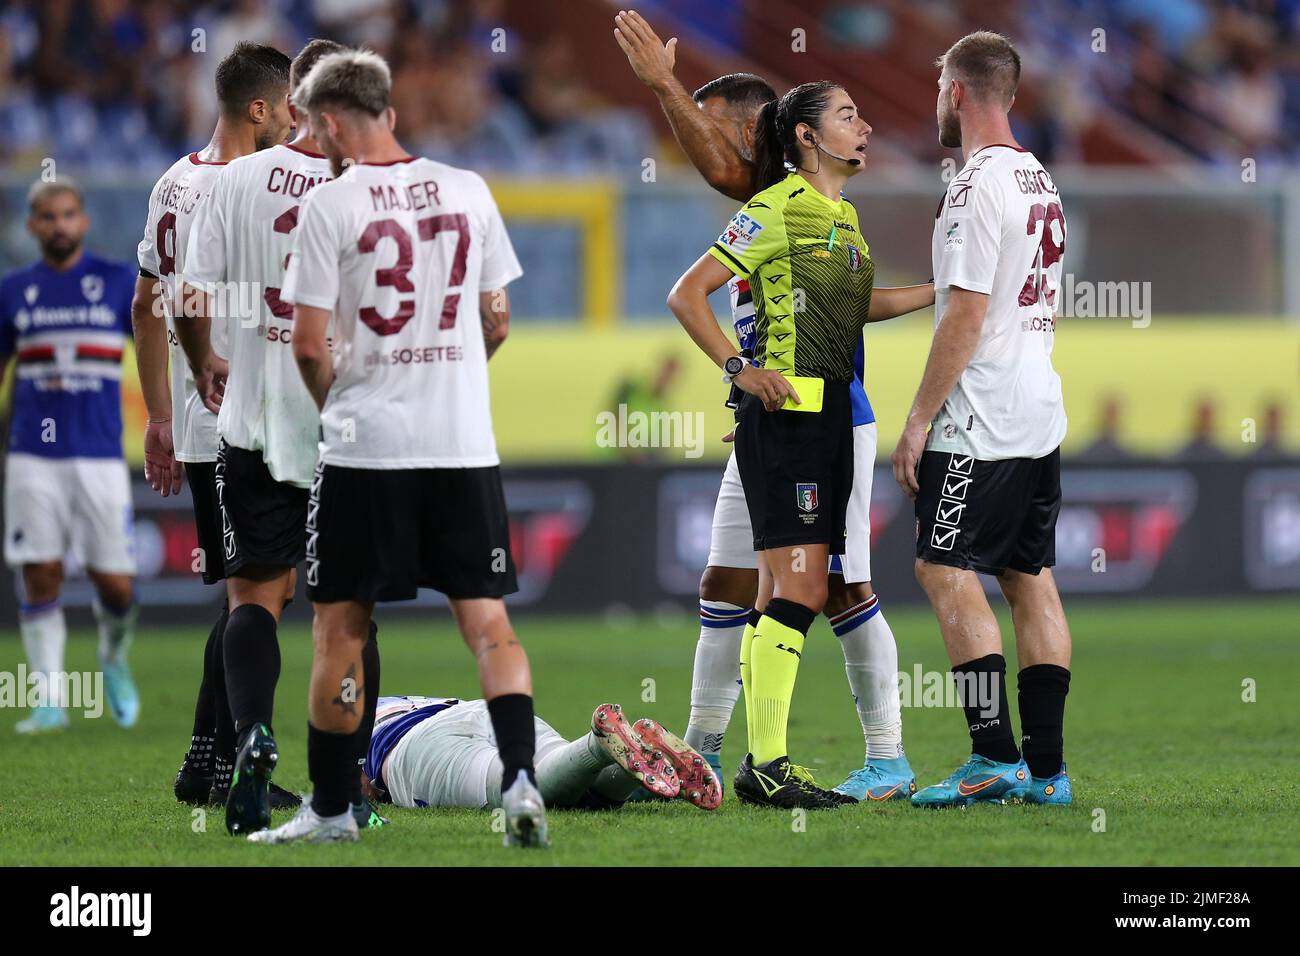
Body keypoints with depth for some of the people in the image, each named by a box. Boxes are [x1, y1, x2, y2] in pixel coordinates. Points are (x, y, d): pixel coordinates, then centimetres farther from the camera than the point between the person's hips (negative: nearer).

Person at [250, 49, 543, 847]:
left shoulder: (330, 205, -7)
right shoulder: (467, 190, 5)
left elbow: (310, 345, -8)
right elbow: (497, 320, 11)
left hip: (364, 449, -3)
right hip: (465, 443, 3)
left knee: (340, 630, 8)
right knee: (488, 622, 5)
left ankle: (332, 807, 14)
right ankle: (521, 777, -12)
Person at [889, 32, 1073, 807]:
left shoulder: (978, 186, -15)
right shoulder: (1041, 181, 14)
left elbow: (966, 315, -19)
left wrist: (919, 420, -15)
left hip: (981, 421, -9)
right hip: (1042, 413, 9)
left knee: (948, 572, -8)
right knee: (1032, 580, 9)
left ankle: (995, 757, -13)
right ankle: (1046, 769, 8)